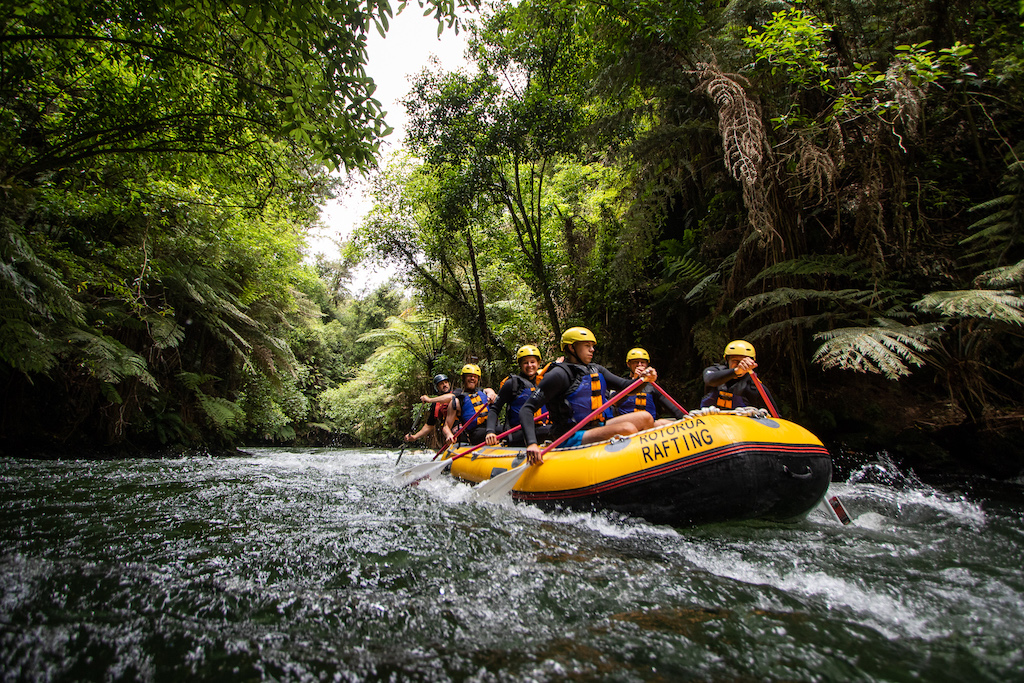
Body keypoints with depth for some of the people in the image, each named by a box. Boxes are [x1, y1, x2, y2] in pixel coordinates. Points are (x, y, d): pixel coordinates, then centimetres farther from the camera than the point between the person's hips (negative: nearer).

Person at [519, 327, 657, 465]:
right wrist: (531, 443, -29)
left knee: (645, 418, 0)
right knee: (627, 429, -26)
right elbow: (526, 409, -14)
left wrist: (644, 379, -11)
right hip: (571, 438, -8)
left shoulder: (596, 370, 15)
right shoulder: (559, 374, -10)